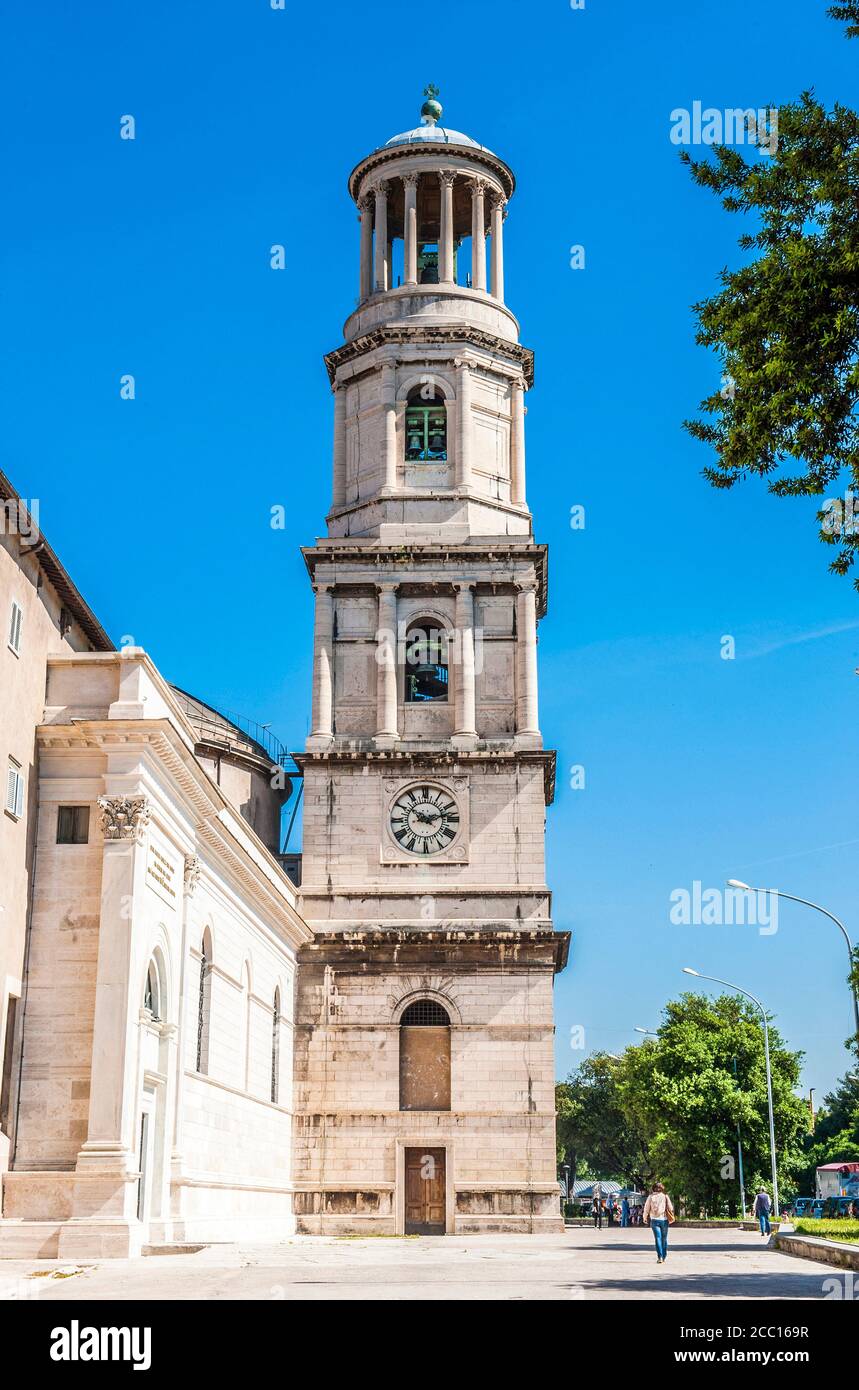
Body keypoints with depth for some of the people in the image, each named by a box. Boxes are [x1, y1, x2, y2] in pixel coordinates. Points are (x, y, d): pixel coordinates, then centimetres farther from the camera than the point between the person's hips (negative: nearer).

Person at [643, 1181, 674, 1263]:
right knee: (664, 1239, 12)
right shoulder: (665, 1196, 1)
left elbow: (646, 1208, 5)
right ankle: (664, 1257, 18)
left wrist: (644, 1217, 19)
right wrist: (671, 1217, 15)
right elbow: (670, 1208, 1)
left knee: (658, 1238, -3)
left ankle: (660, 1257, -15)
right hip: (664, 1220, 1)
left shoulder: (650, 1197, 1)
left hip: (654, 1220, -1)